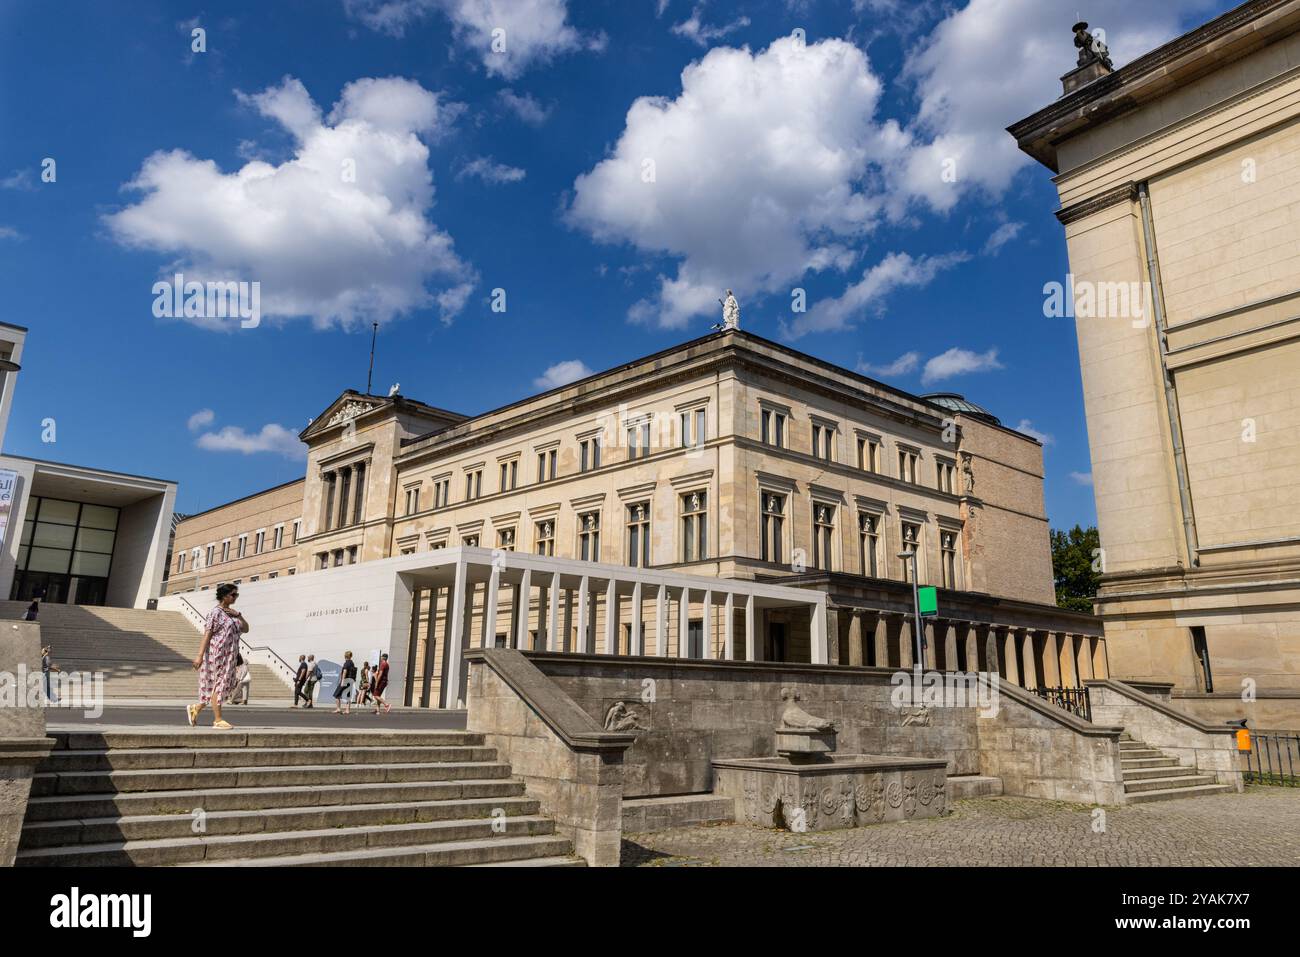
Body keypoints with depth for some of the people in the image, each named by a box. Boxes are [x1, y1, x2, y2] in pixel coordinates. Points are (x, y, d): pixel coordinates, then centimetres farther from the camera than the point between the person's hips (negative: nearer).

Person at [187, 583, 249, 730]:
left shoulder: (231, 613, 14)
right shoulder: (216, 612, -10)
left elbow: (245, 629, 11)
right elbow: (207, 634, -15)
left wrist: (239, 615, -4)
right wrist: (200, 655, -20)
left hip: (228, 657, 8)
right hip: (216, 655, -8)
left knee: (224, 686, 11)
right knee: (218, 685, -3)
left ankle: (195, 708, 24)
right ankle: (218, 720, 3)